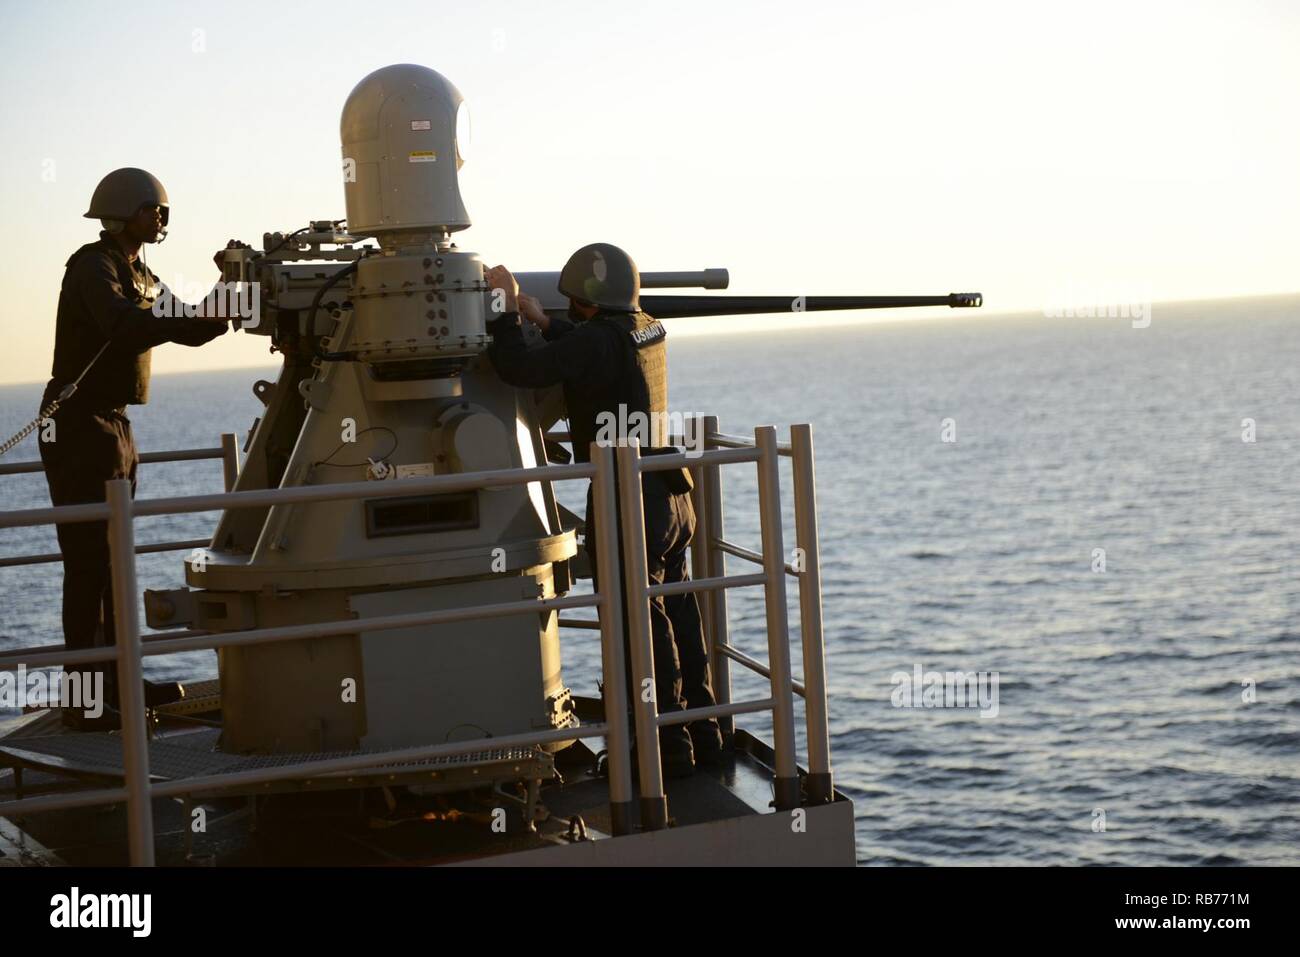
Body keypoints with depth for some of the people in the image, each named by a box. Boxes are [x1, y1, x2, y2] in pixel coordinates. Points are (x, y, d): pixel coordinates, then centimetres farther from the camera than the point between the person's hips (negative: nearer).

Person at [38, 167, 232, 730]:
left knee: (115, 557, 12)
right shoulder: (93, 266, -12)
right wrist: (218, 308, -28)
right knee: (89, 561, -10)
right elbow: (124, 324, -29)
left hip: (113, 427, 10)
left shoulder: (139, 276, 17)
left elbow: (188, 329, 16)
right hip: (79, 426, -10)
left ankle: (119, 681, 20)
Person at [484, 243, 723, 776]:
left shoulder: (599, 340, -16)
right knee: (676, 618, 17)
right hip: (670, 496, 9)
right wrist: (541, 321, 26)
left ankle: (668, 748, 5)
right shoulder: (648, 331, 10)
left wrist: (507, 309, -10)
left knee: (641, 630, -1)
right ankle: (701, 735, 26)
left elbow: (521, 370, -22)